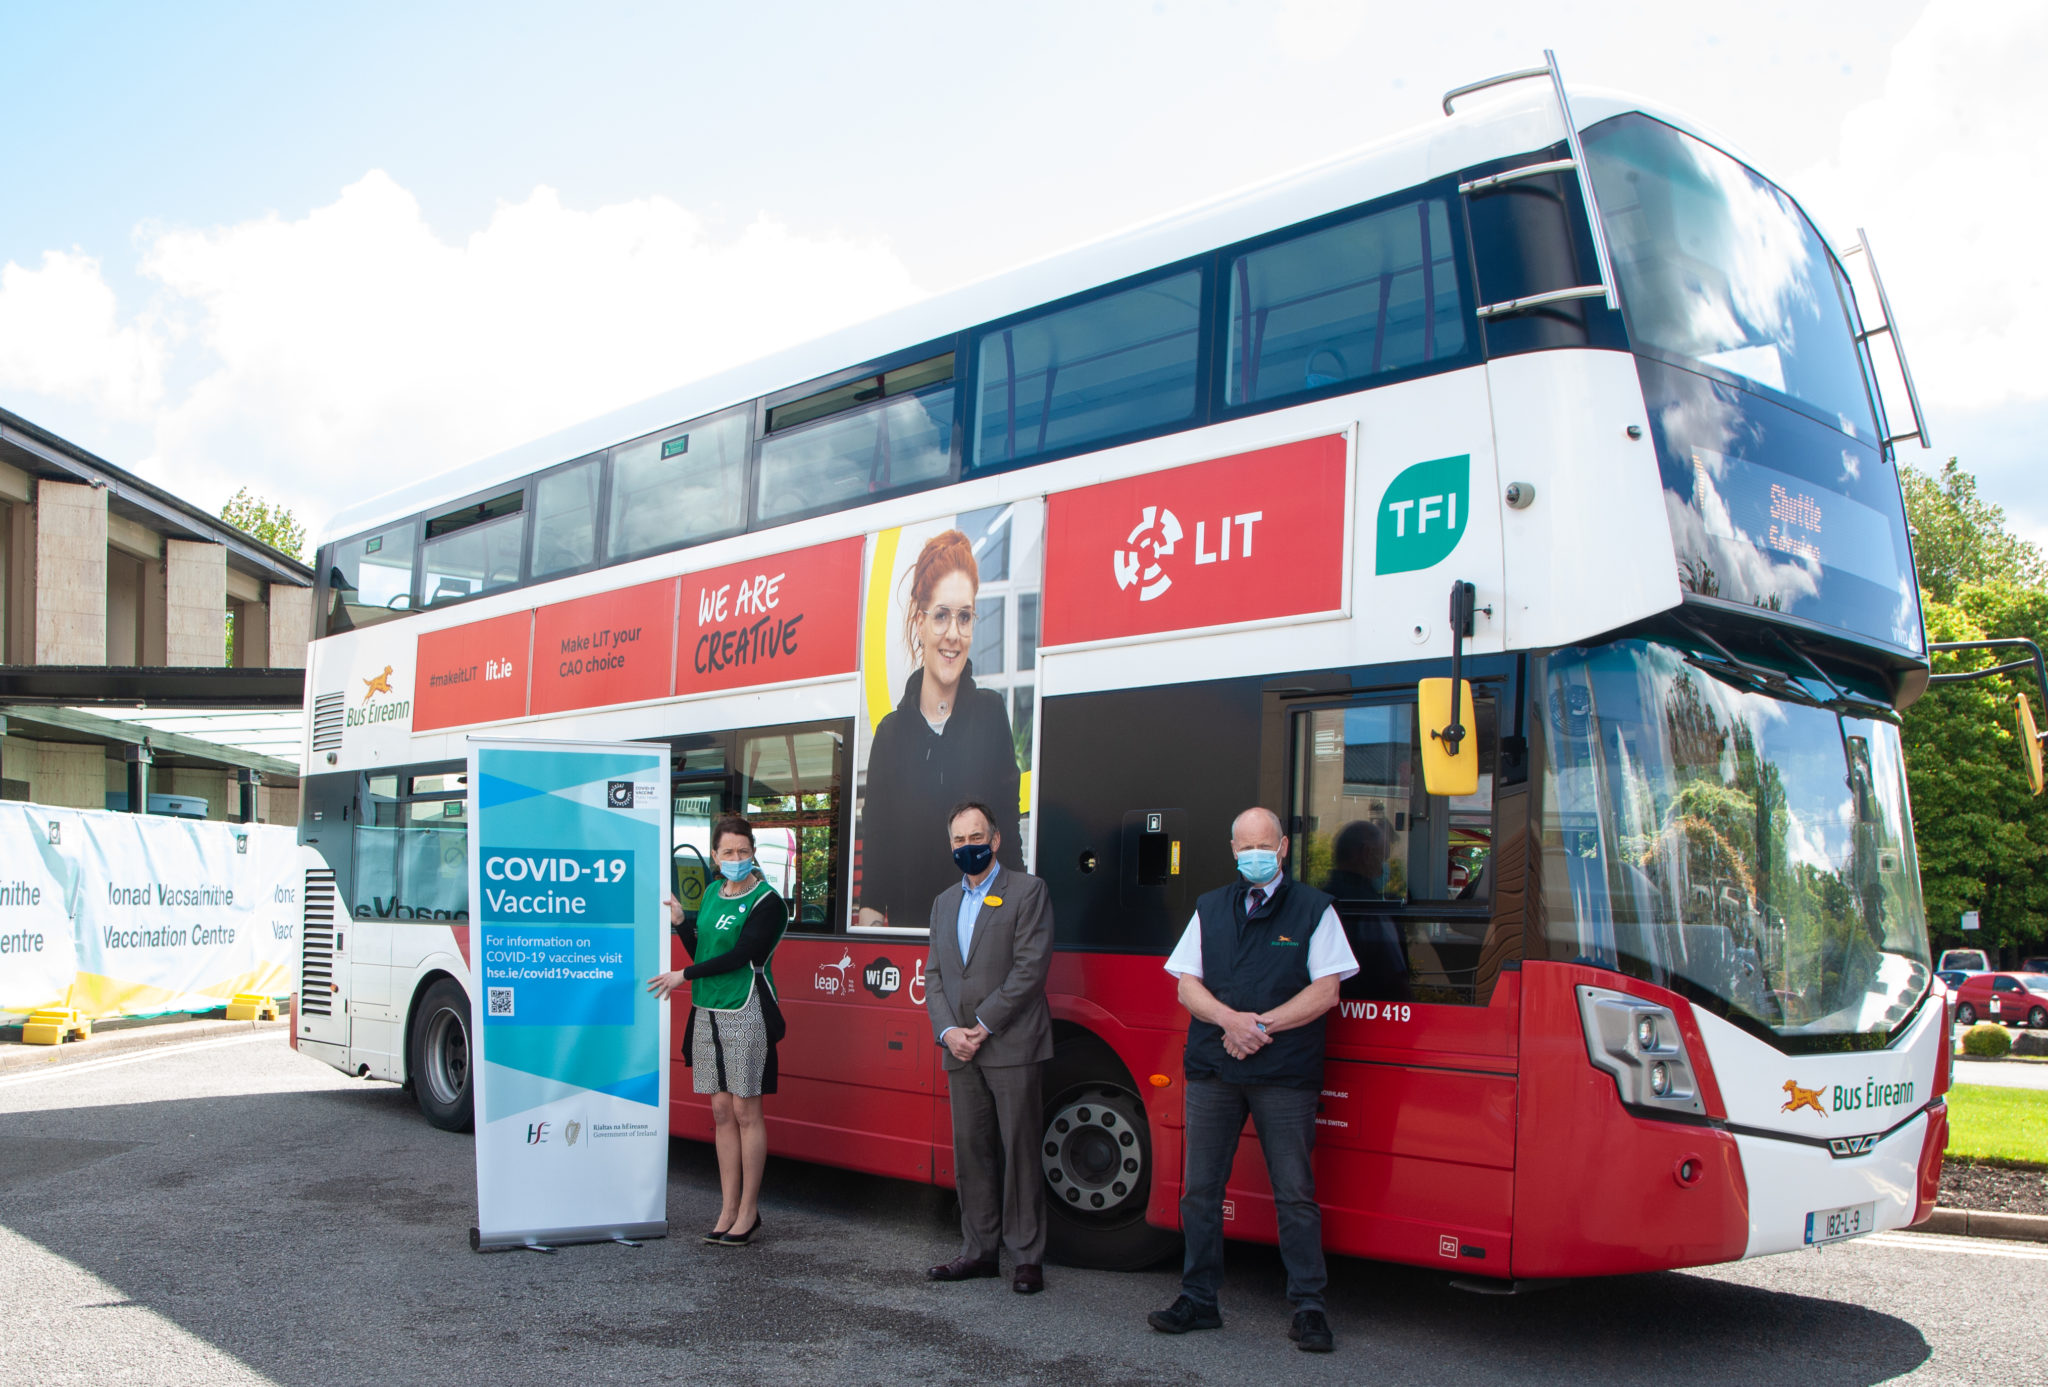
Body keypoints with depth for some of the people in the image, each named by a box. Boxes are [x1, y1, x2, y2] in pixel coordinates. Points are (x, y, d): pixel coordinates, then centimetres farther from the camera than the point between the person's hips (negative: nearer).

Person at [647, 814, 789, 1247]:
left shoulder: (766, 902, -8)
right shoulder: (713, 894, 14)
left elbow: (739, 956, -16)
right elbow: (703, 952, 16)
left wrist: (684, 975, -11)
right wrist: (680, 922, 1)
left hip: (745, 1015, -7)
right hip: (707, 1013, 7)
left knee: (745, 1111, -2)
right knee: (721, 1110, 8)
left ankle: (748, 1212, 6)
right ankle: (728, 1210, 15)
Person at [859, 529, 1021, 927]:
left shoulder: (991, 714, 2)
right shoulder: (891, 733, 6)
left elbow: (1009, 832, 1)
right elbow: (875, 847, 6)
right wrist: (869, 917, -7)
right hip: (906, 924, 1)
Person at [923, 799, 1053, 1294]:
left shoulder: (1028, 892, -2)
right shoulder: (945, 902, 18)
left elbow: (1030, 969, -10)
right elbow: (935, 976, 14)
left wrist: (983, 1026, -12)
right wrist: (947, 1030, -3)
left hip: (1013, 1047, -6)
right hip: (962, 1052, 6)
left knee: (1019, 1151, -2)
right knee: (970, 1151, 9)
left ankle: (1028, 1257, 5)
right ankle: (980, 1251, 19)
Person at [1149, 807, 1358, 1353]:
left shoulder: (1313, 909, 4)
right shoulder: (1210, 909, 13)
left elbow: (1325, 991, -3)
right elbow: (1187, 985, 8)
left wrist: (1261, 1025, -12)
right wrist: (1231, 1019, -11)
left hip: (1286, 1075, -3)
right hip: (1212, 1068, 3)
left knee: (1295, 1194, 0)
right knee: (1200, 1190, 7)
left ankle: (1308, 1308, 8)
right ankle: (1199, 1299, 17)